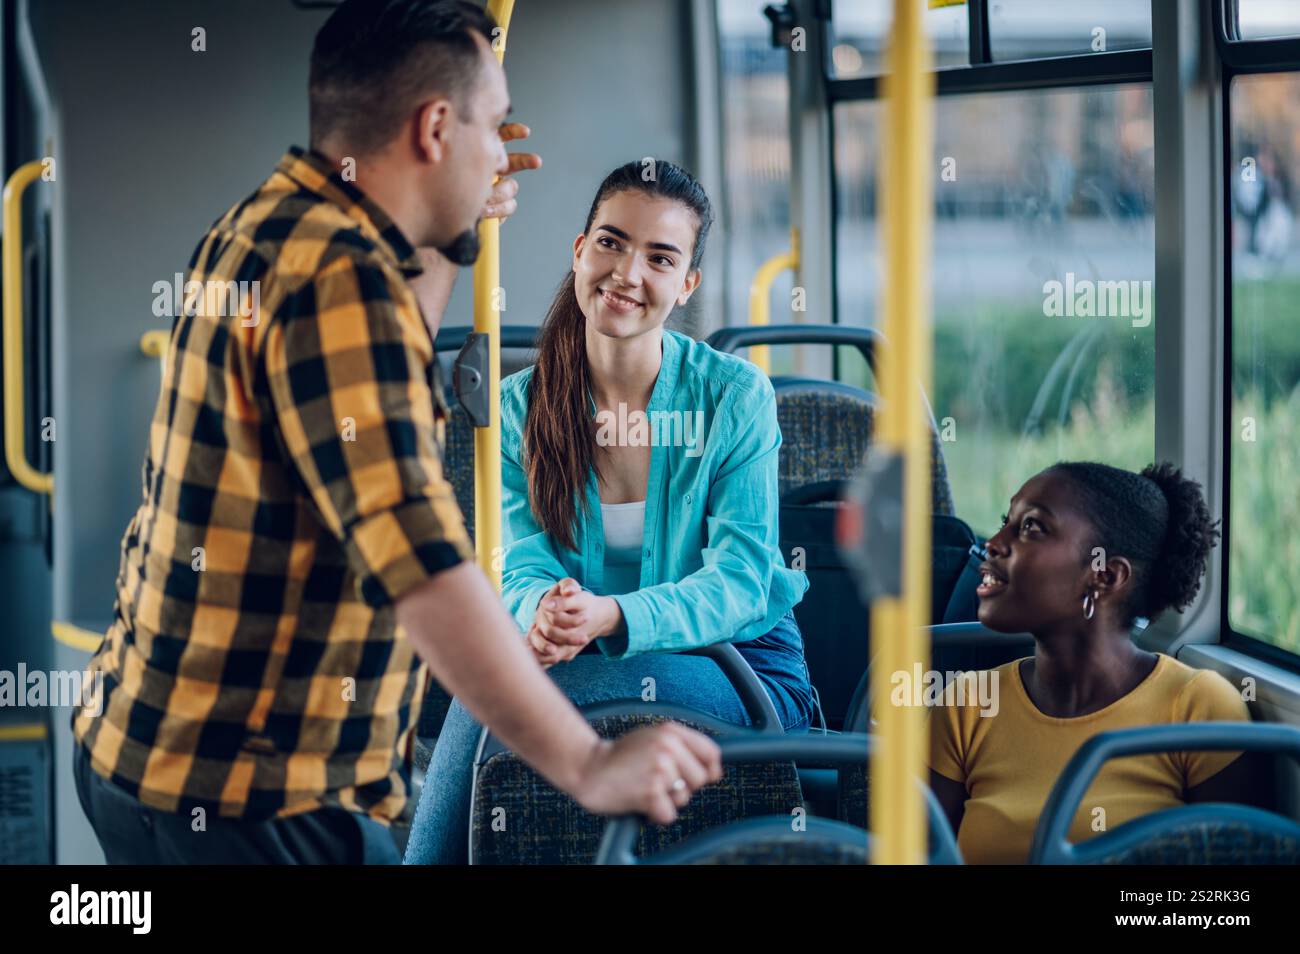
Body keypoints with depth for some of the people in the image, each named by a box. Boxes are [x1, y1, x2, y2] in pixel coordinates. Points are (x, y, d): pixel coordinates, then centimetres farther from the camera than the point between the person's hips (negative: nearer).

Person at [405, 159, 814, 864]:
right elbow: (522, 564, -3)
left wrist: (612, 618, -33)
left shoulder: (734, 396, -6)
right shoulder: (520, 407, 4)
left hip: (746, 675, -3)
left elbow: (739, 579, -14)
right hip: (589, 667, 3)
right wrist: (542, 609, -31)